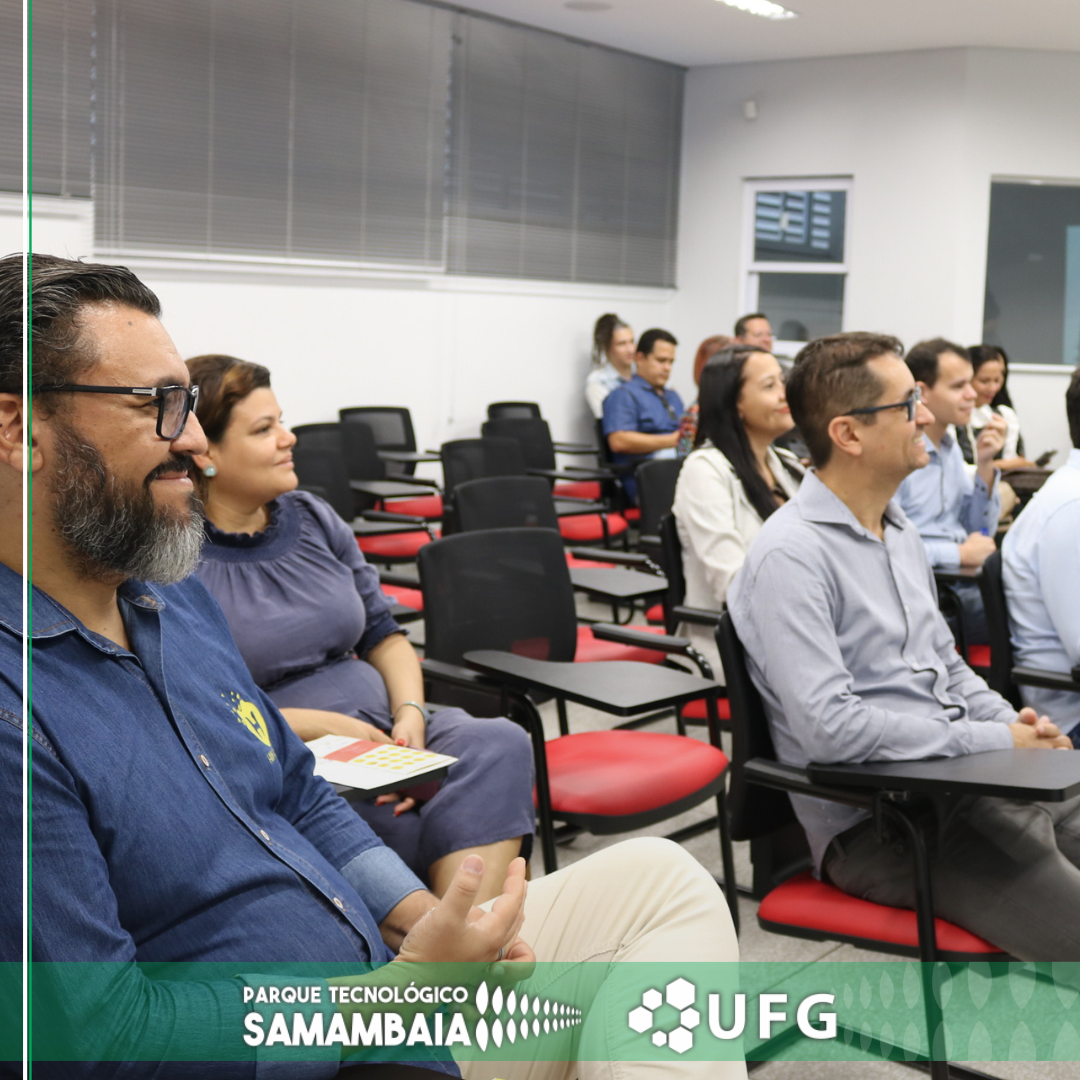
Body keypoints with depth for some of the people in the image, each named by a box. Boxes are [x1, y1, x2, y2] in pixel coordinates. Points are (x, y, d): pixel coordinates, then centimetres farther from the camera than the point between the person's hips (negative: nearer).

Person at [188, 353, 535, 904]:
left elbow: (383, 633, 18)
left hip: (378, 734, 7)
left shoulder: (312, 517, 15)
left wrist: (410, 712, -3)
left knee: (500, 744, -26)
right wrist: (320, 725, -16)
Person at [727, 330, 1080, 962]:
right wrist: (993, 741, -15)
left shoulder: (900, 530, 15)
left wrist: (1014, 723, 3)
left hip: (962, 783, 9)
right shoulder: (790, 555, -15)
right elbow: (828, 727, -22)